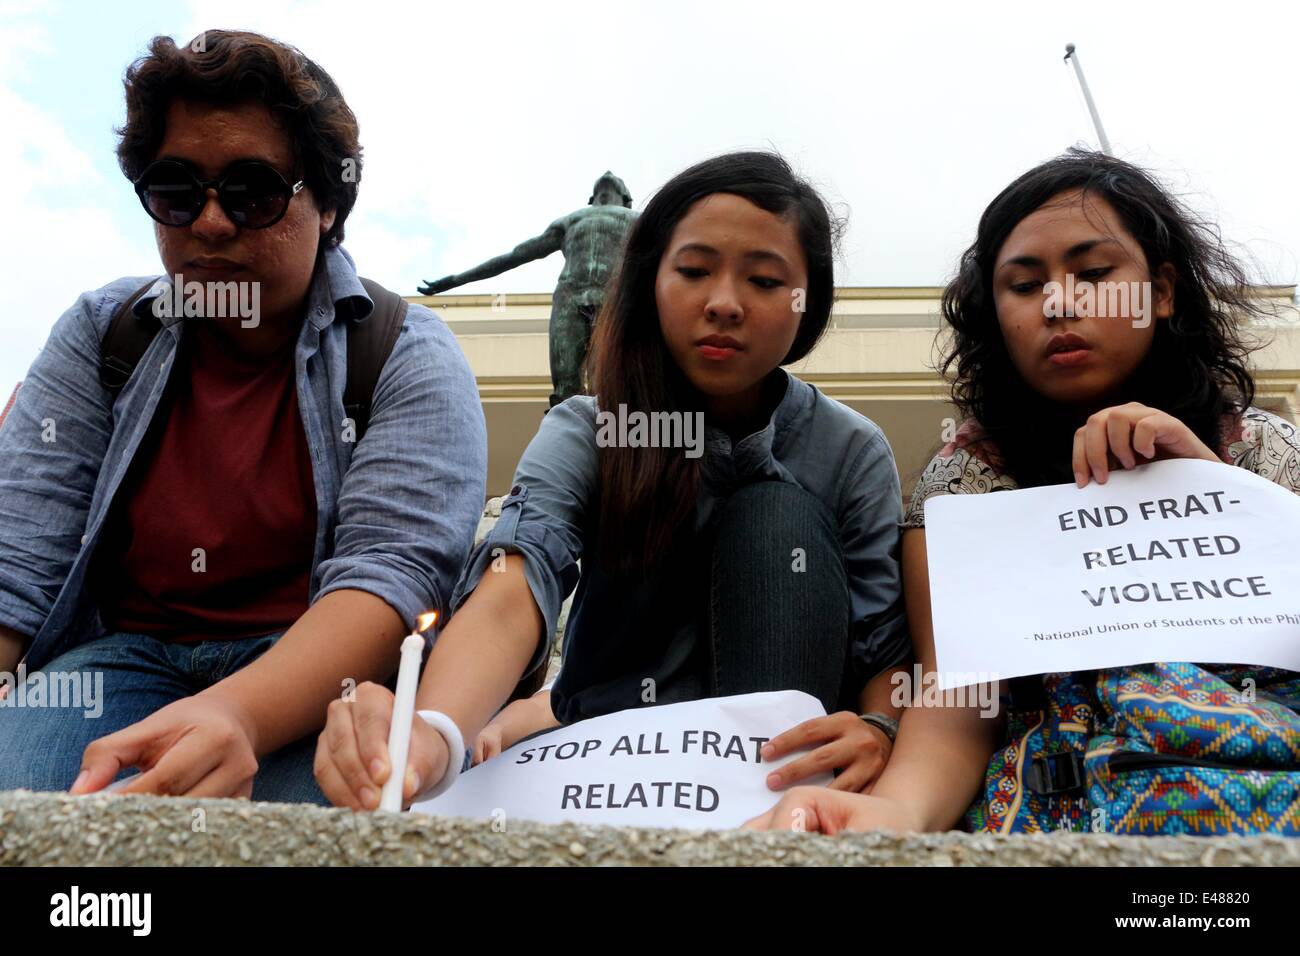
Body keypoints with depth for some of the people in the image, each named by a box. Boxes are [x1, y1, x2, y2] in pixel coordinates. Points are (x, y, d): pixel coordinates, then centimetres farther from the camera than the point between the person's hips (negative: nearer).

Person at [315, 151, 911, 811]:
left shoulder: (853, 454, -4)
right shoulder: (585, 433, -9)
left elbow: (890, 652, -8)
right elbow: (511, 595, -27)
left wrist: (877, 731, -34)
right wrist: (431, 734, -49)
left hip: (784, 754, 3)